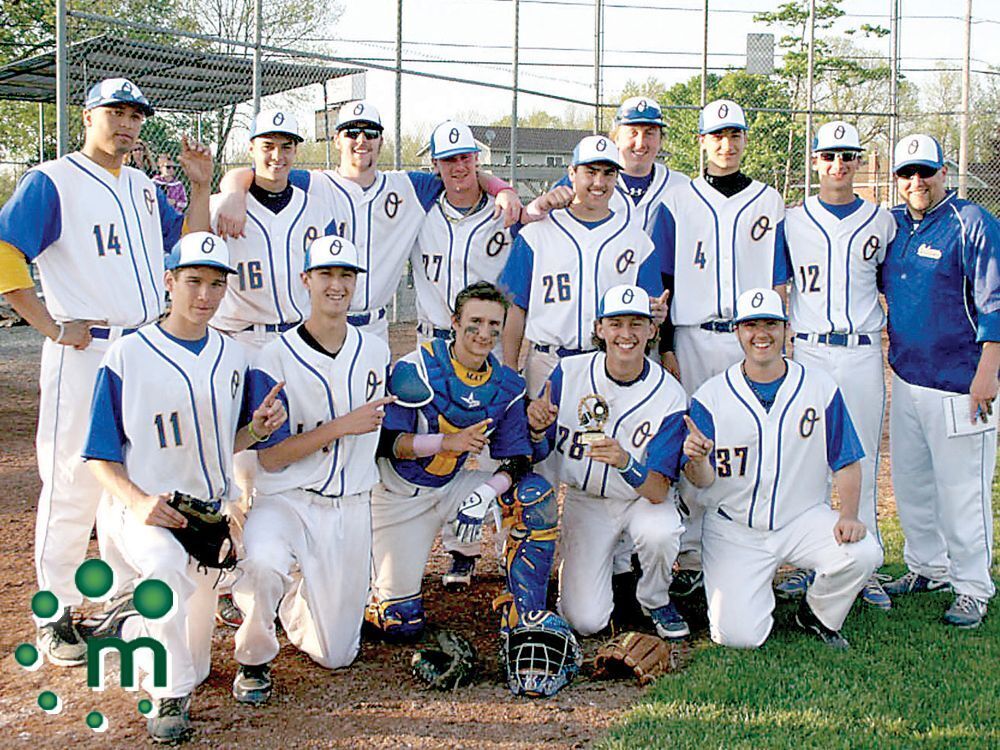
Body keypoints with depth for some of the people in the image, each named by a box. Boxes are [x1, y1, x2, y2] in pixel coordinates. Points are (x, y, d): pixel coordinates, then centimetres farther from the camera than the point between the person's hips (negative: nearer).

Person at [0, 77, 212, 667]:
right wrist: (52, 327, -17)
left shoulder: (145, 188, 16)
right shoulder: (53, 181, -6)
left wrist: (201, 187, 8)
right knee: (73, 485, -4)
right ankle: (57, 617, 8)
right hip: (85, 353, -7)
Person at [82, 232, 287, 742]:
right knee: (168, 567, -38)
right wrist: (137, 503, -25)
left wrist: (257, 427, -8)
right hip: (141, 508, -5)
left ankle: (131, 625, 38)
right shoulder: (127, 356, -9)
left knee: (193, 663, 5)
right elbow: (101, 457, -8)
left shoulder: (233, 357, 6)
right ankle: (168, 697, -18)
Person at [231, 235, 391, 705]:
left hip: (352, 507, 4)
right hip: (287, 501, -4)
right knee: (264, 564, -39)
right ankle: (253, 662, -8)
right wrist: (341, 426, -20)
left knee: (334, 654, 5)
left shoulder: (376, 353, 6)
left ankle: (294, 600, 39)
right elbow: (270, 456, -14)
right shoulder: (275, 359, -10)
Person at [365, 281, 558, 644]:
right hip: (399, 493, -4)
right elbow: (386, 442, -20)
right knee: (402, 623, -5)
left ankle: (523, 621, -14)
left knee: (536, 494, -21)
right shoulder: (416, 369, -18)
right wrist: (447, 442, -35)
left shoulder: (507, 386, -4)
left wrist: (483, 496, -25)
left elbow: (517, 460, -6)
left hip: (452, 486, 4)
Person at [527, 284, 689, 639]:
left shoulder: (670, 395, -19)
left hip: (643, 500, -1)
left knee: (659, 534, -36)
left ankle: (656, 600, -2)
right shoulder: (569, 373, -13)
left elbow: (658, 491, -24)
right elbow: (540, 456, -7)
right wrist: (537, 431, -30)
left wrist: (626, 463, -44)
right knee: (585, 621, -10)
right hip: (585, 499, 1)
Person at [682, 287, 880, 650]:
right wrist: (697, 460, -33)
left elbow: (845, 461, 2)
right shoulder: (710, 396, -4)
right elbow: (702, 481, -9)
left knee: (863, 553, -27)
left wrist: (848, 515, -15)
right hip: (733, 528, -2)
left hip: (804, 519, 2)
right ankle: (755, 591, 21)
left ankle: (817, 616, 6)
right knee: (738, 634, -17)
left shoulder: (820, 386, 1)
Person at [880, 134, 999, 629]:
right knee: (909, 482, 15)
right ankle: (927, 568, 31)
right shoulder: (892, 224, 10)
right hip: (905, 378, 7)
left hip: (957, 383, -7)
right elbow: (875, 284, 24)